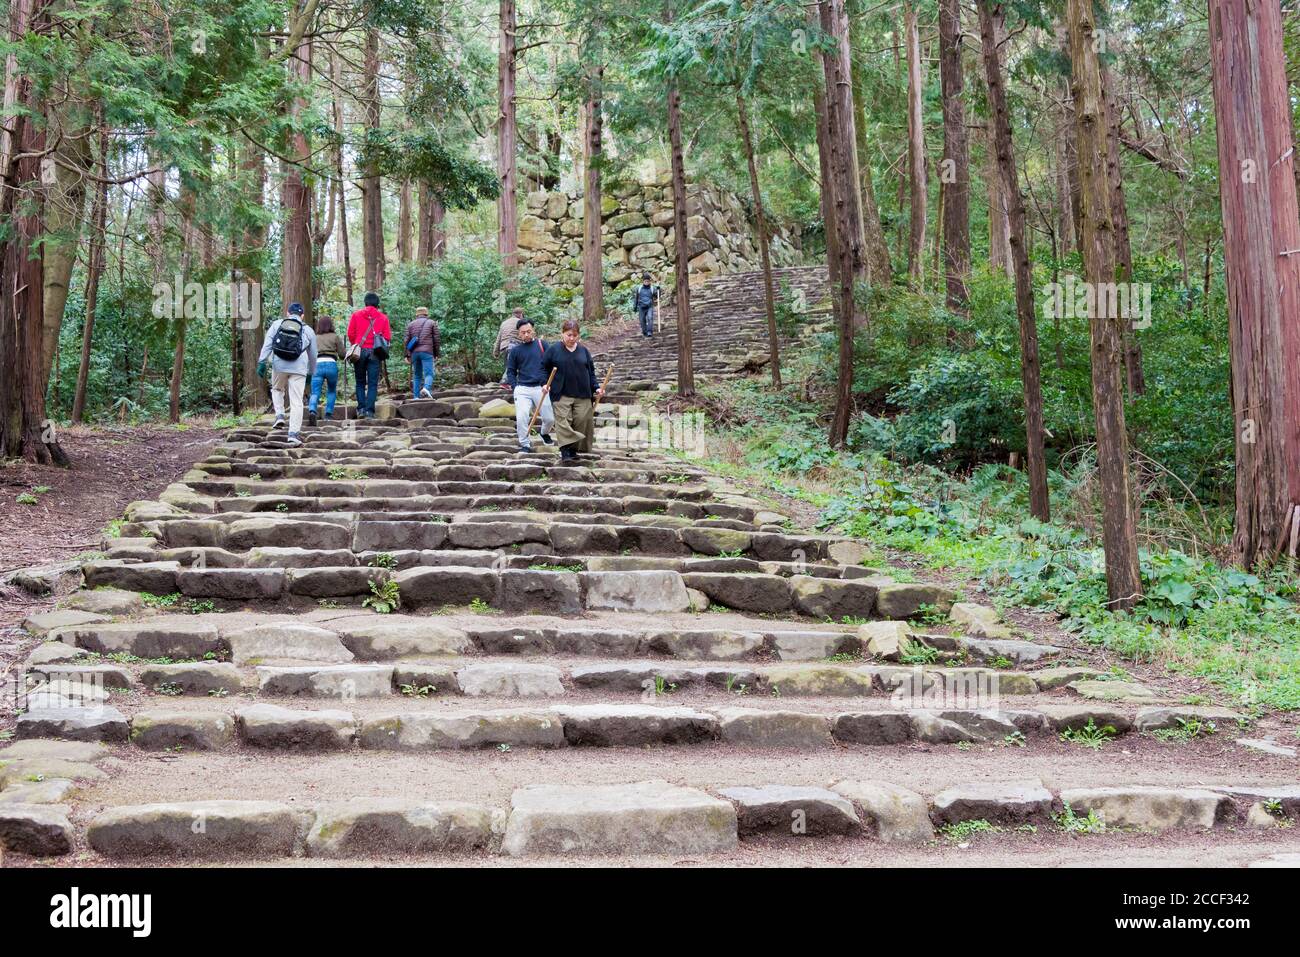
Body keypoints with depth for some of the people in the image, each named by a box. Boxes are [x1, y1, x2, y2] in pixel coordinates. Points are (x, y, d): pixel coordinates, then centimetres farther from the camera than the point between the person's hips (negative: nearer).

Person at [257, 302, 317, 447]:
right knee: (296, 401, -1)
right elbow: (312, 355, 22)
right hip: (299, 369, -1)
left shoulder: (277, 324, 13)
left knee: (277, 390, 28)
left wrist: (262, 362, -3)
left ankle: (279, 416, 9)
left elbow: (267, 343, 1)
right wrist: (311, 373, 33)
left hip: (279, 365, 1)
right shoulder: (308, 330, 15)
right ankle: (293, 434, -6)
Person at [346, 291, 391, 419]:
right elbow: (388, 338, 1)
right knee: (373, 383, 1)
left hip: (360, 351, 1)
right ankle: (369, 410, -7)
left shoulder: (356, 315, 5)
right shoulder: (383, 318, 5)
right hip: (374, 353, -1)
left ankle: (361, 408, 2)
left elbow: (350, 334, 1)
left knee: (360, 382, 12)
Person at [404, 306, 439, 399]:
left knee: (417, 376, 14)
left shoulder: (410, 324, 16)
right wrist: (436, 354, 11)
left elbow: (406, 340, 6)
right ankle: (426, 388, -40)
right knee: (429, 374, -11)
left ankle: (416, 397, 4)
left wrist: (407, 355, 4)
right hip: (427, 352, -3)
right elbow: (436, 339, 4)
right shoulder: (432, 323, 11)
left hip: (414, 353, 3)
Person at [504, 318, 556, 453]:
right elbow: (510, 371, 13)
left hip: (541, 387, 0)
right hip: (522, 389, 0)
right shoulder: (515, 351, 8)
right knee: (521, 417, -17)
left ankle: (545, 433, 37)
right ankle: (525, 445, -1)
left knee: (549, 418, 3)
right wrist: (514, 386, -1)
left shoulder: (542, 345, 3)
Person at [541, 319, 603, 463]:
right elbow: (544, 367, 8)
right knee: (563, 421, -11)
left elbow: (591, 371, 15)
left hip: (583, 395, 3)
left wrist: (596, 388, 5)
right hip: (561, 395, -3)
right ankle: (565, 452, -10)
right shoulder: (554, 349, 1)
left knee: (582, 421, -1)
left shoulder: (583, 350, 9)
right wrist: (545, 384, -5)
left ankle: (574, 450, 10)